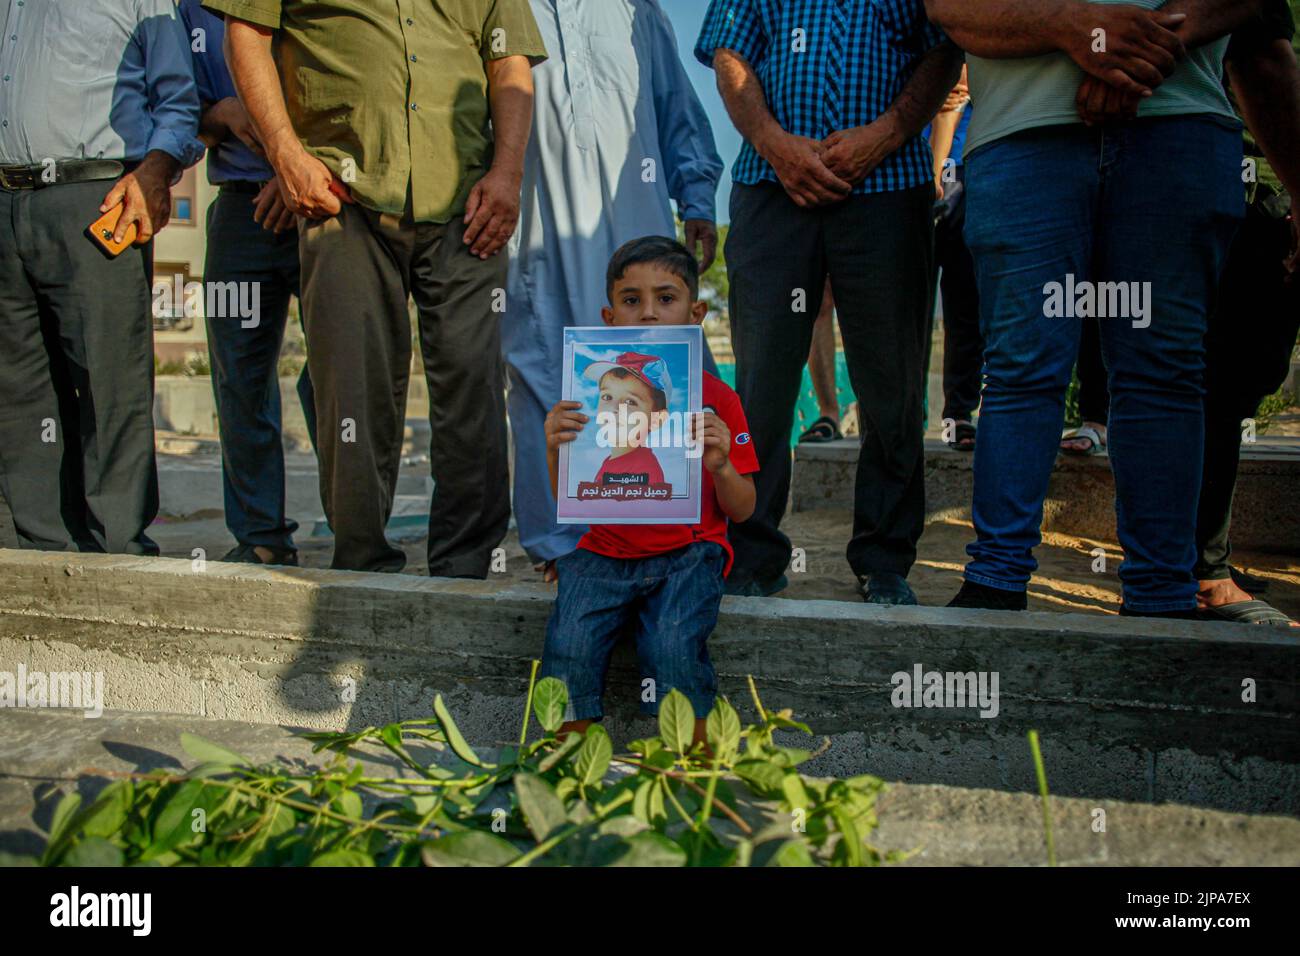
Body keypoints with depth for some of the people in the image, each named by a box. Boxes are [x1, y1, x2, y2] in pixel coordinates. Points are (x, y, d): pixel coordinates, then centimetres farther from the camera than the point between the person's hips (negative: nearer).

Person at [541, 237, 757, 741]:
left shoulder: (715, 398, 4)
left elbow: (741, 511, 5)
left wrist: (720, 466, -15)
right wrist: (556, 451, -12)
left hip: (688, 553, -1)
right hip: (605, 551, 2)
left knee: (674, 646, -27)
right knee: (569, 644, -23)